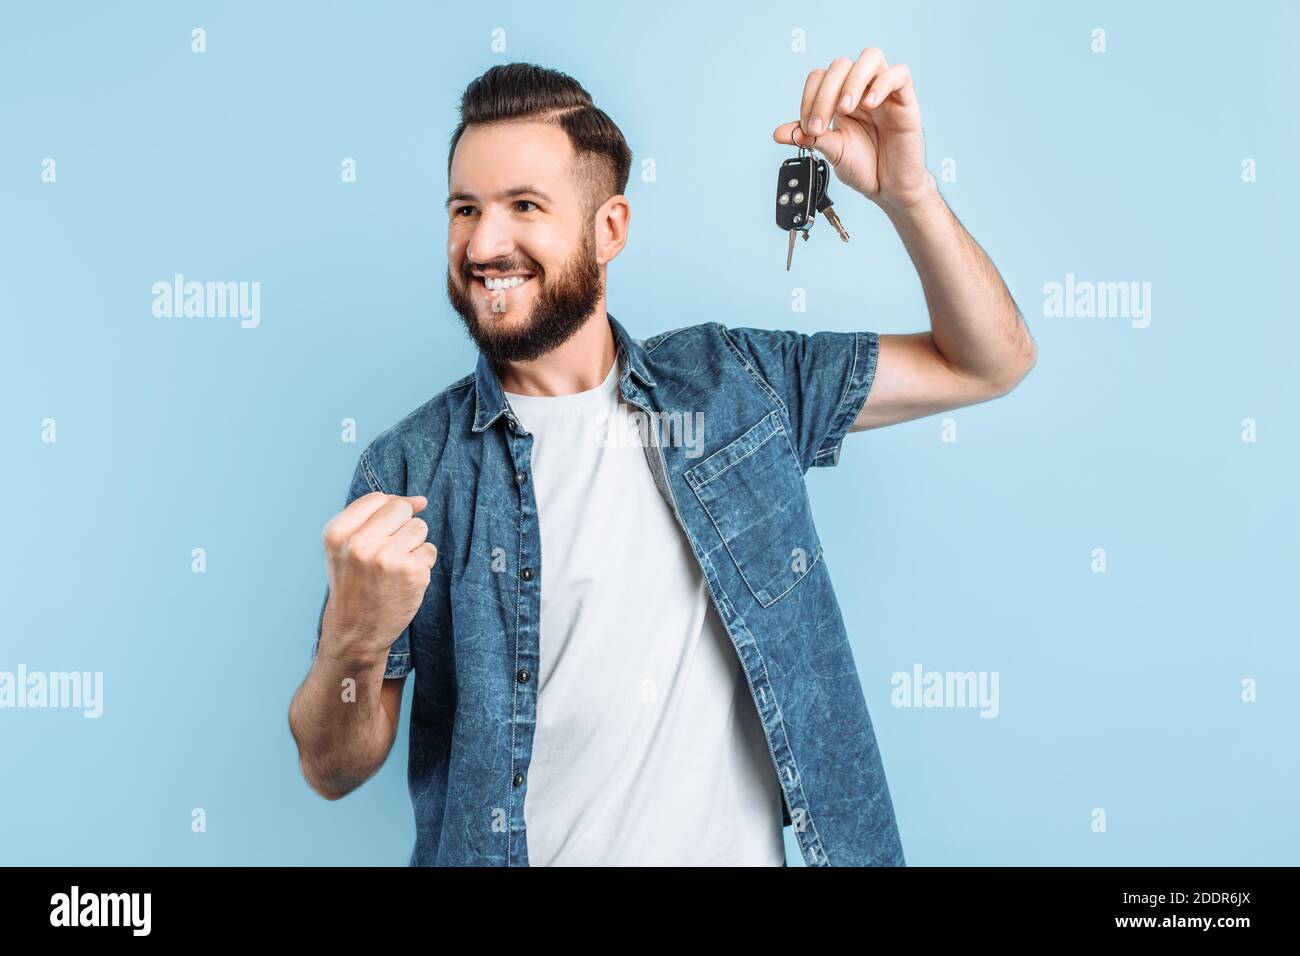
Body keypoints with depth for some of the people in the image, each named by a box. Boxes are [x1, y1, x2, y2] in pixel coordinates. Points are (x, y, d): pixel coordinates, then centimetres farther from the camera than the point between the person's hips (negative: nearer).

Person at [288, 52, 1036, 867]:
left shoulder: (731, 385, -2)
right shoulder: (408, 471, -8)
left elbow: (987, 363, 2)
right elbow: (333, 769, -6)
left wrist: (906, 191, -13)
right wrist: (354, 645, -27)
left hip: (741, 847, 2)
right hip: (506, 851, -1)